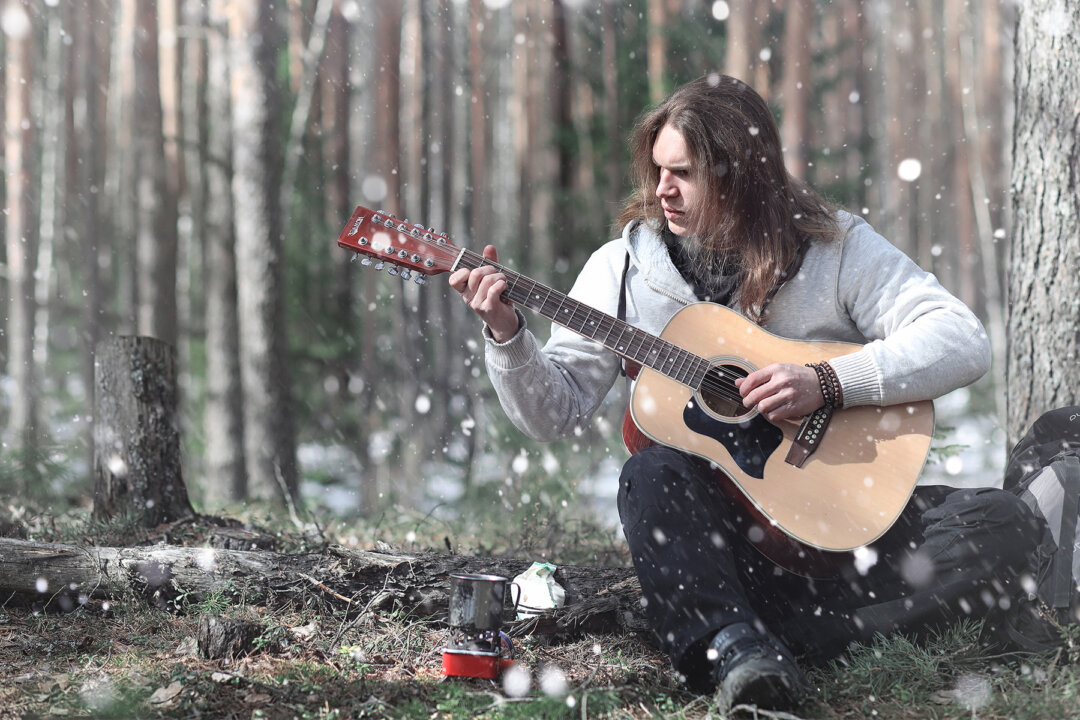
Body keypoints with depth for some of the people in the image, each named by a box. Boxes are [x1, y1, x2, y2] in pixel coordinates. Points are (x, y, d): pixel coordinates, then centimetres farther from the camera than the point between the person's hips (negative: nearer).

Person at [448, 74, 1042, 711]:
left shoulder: (837, 246, 0)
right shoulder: (624, 266, 6)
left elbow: (965, 343, -11)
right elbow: (556, 414, 3)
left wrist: (827, 382, -21)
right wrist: (507, 334, -16)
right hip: (709, 521, 0)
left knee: (1002, 524, -24)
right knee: (652, 473, -33)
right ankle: (734, 649, -50)